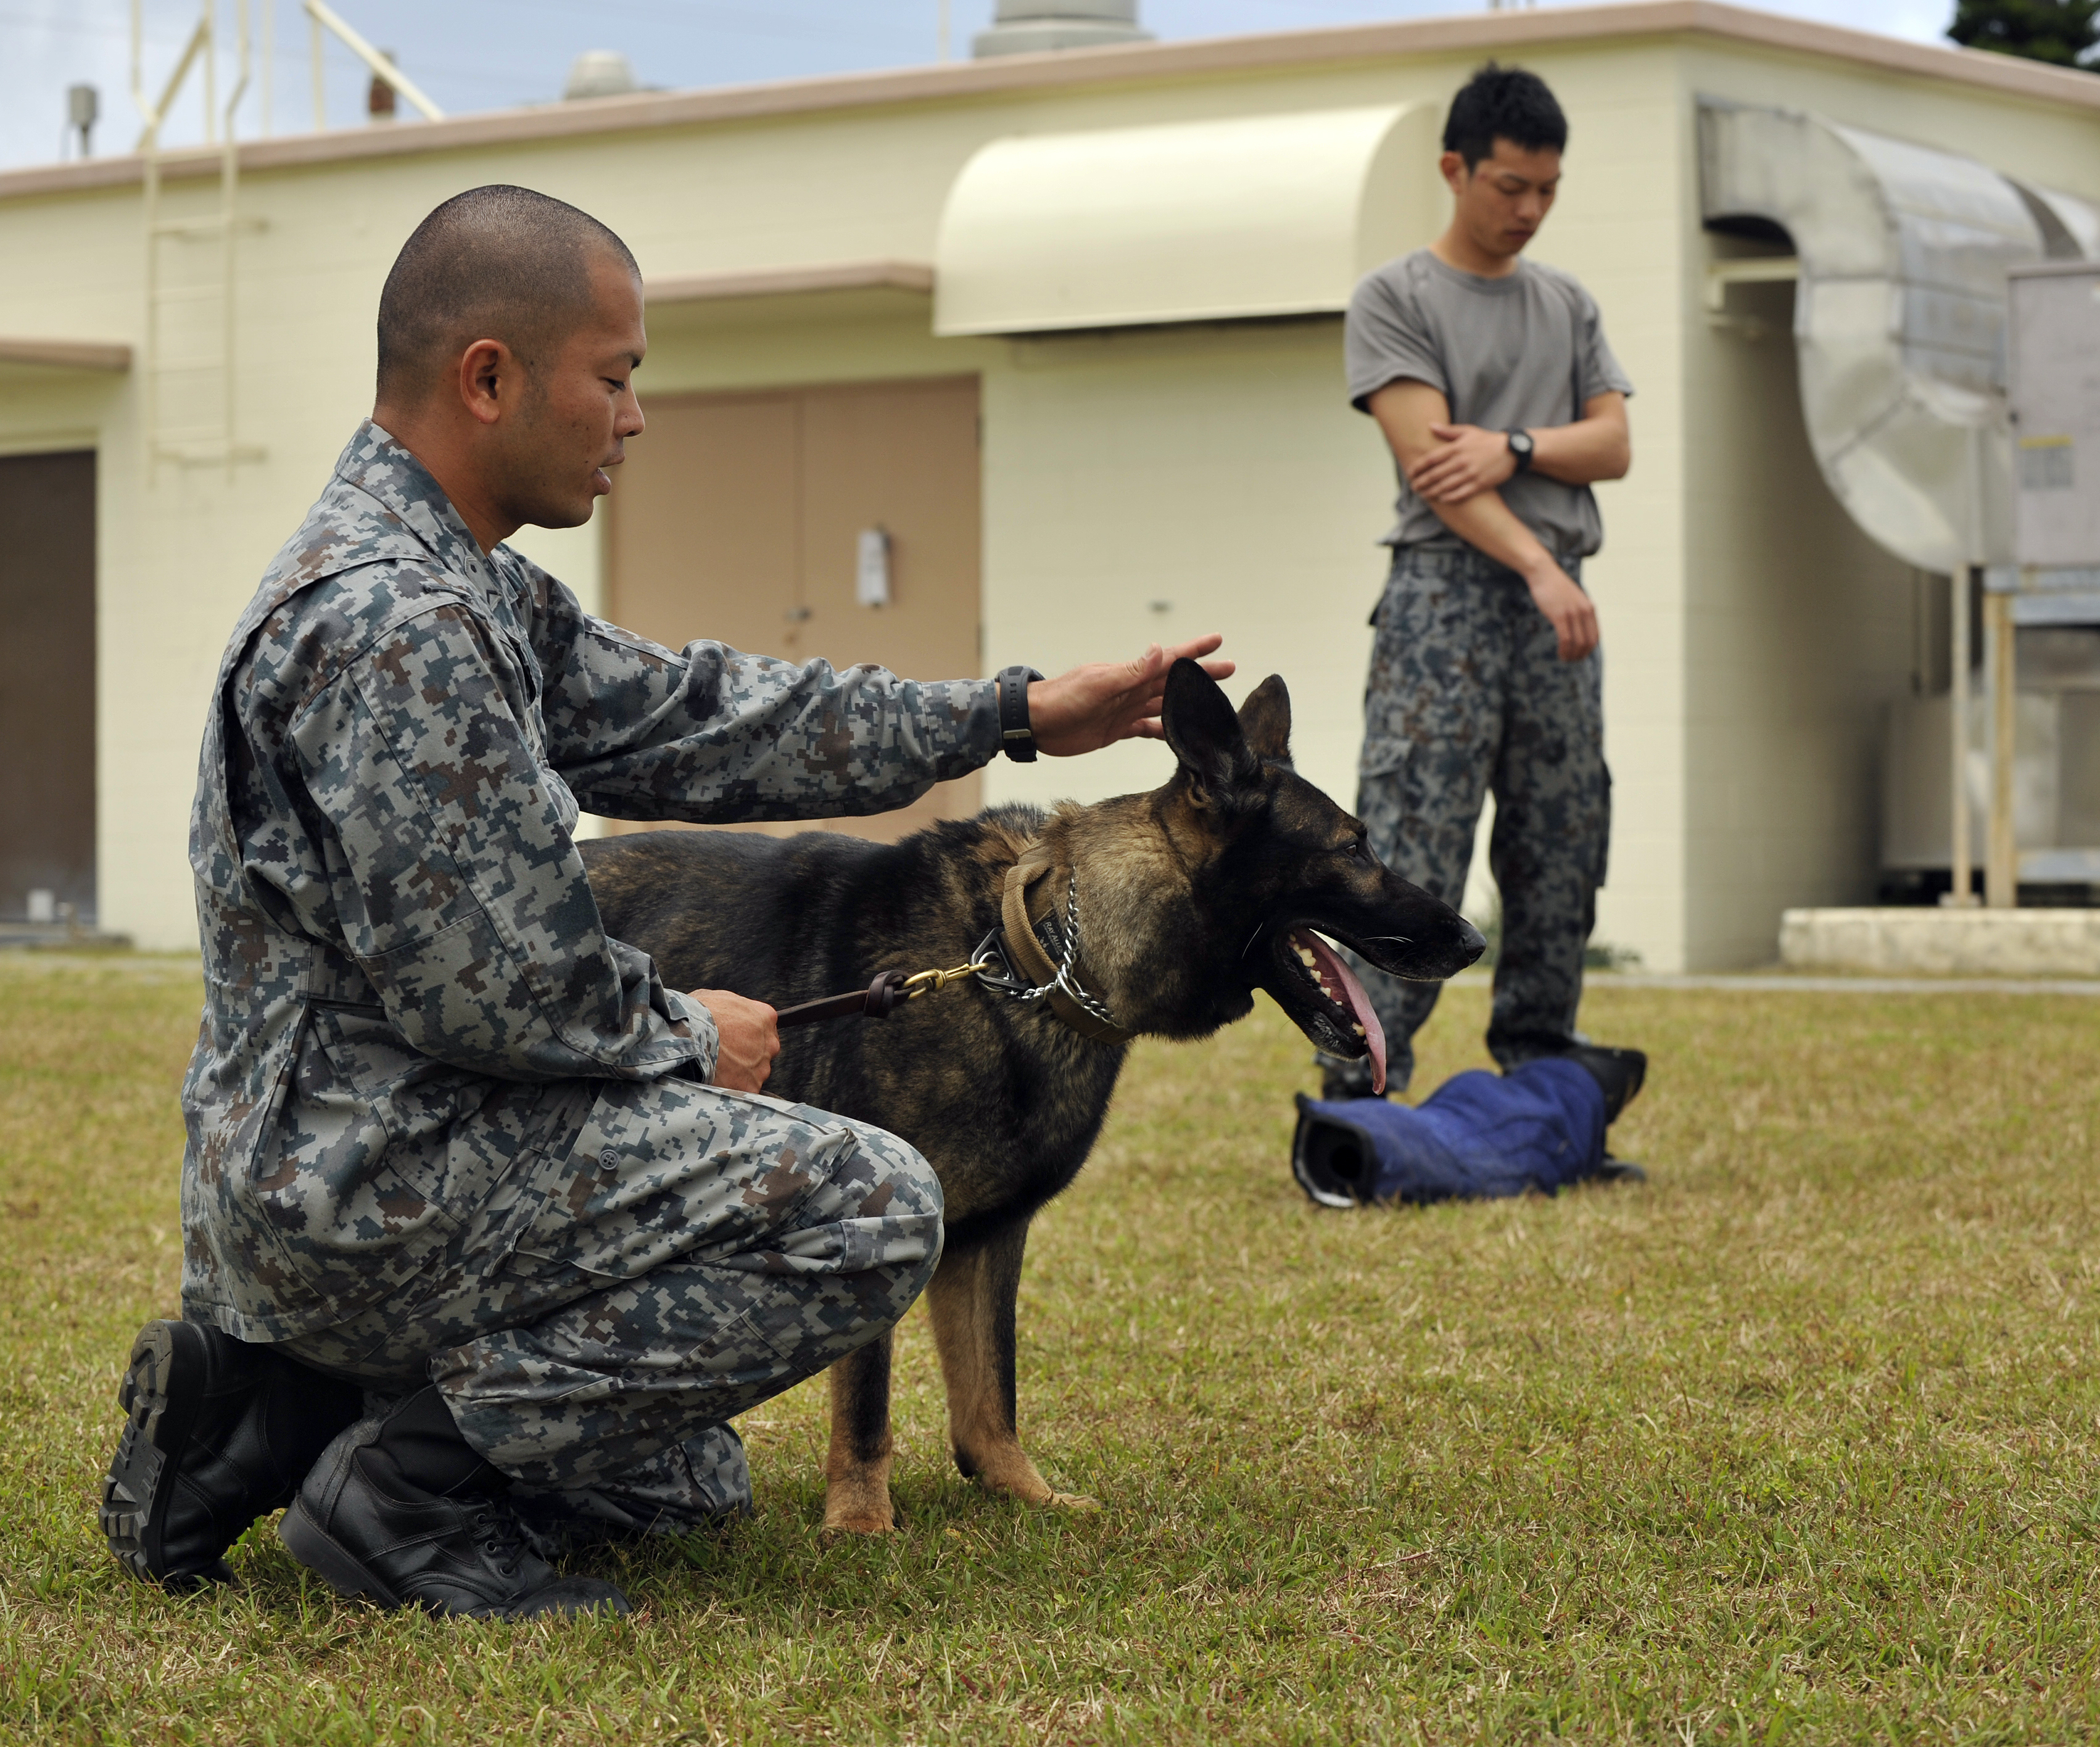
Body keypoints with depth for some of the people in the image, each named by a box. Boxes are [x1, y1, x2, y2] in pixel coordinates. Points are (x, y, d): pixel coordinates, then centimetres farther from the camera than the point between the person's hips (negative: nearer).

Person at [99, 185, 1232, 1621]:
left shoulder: (470, 587, 12)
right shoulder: (391, 623, -22)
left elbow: (687, 719, 19)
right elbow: (478, 991, -24)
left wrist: (1014, 715, 20)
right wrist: (686, 1035, -6)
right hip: (363, 1186, -11)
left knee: (686, 1484, 24)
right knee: (871, 1205, -15)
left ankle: (271, 1411, 14)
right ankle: (416, 1476, -11)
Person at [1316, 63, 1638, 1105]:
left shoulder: (1568, 306, 19)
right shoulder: (1395, 299, 1)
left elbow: (1613, 444, 10)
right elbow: (1426, 456, -10)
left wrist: (1512, 446, -9)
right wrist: (1539, 566, -19)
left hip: (1555, 604, 6)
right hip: (1445, 595, -6)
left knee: (1559, 863, 5)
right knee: (1411, 861, -11)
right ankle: (1358, 1099, -11)